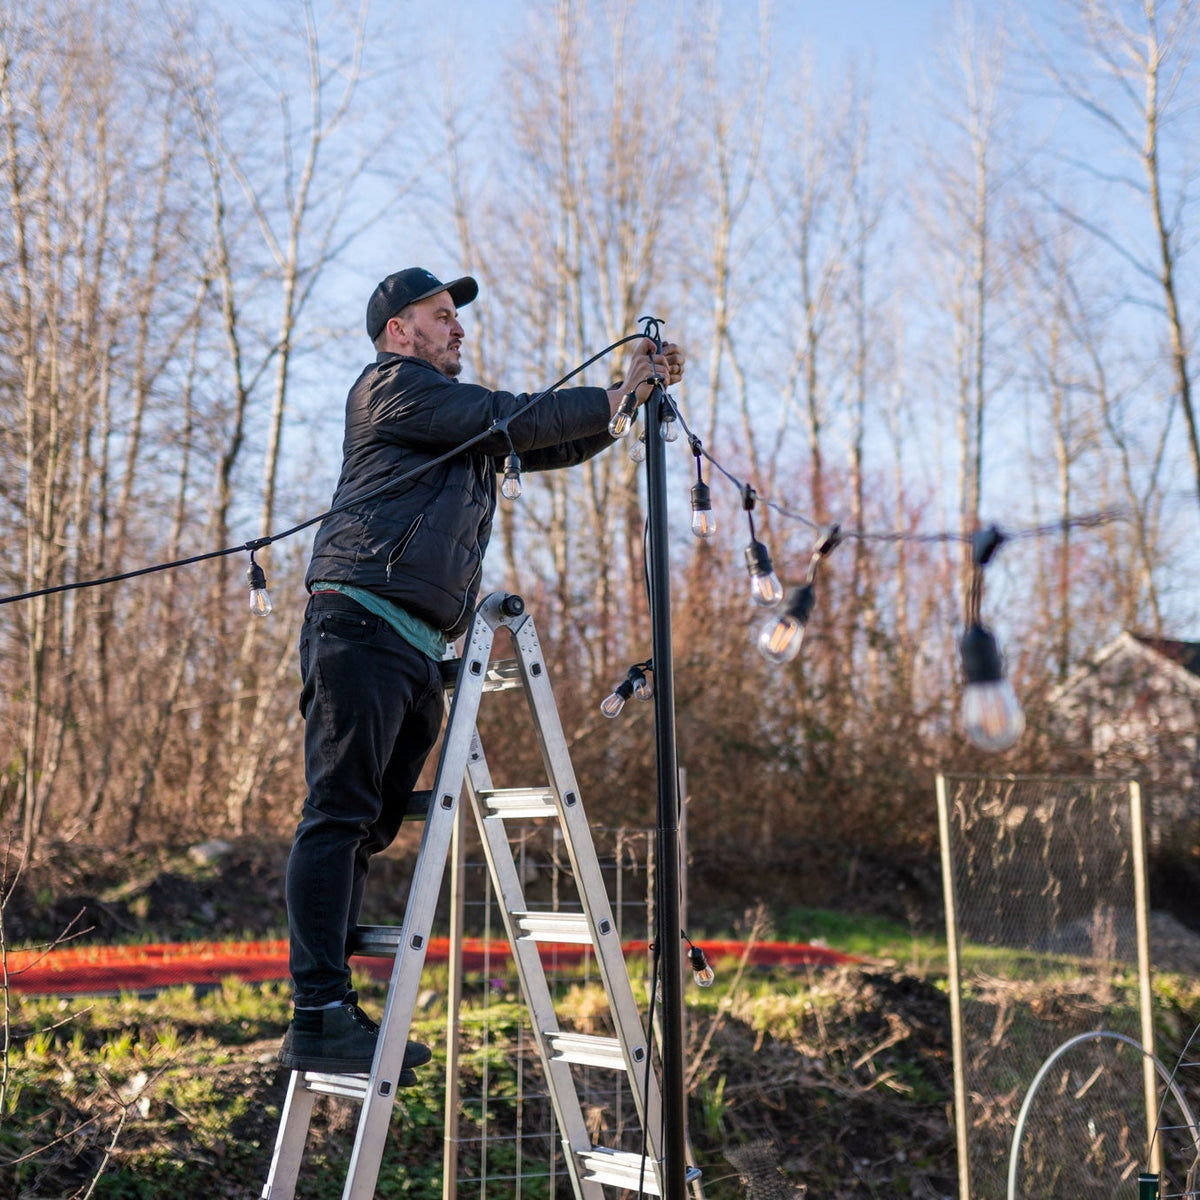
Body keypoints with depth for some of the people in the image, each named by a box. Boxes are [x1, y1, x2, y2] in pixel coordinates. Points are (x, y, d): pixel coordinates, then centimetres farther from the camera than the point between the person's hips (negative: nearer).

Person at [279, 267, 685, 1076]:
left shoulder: (459, 419, 31)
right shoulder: (393, 386, 4)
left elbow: (556, 443, 31)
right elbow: (516, 421, -4)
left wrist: (635, 390, 21)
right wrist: (615, 397, 7)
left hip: (418, 647, 9)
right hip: (362, 623, -9)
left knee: (371, 825, 5)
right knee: (340, 814, -14)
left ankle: (333, 1010, 6)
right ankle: (320, 1015, -17)